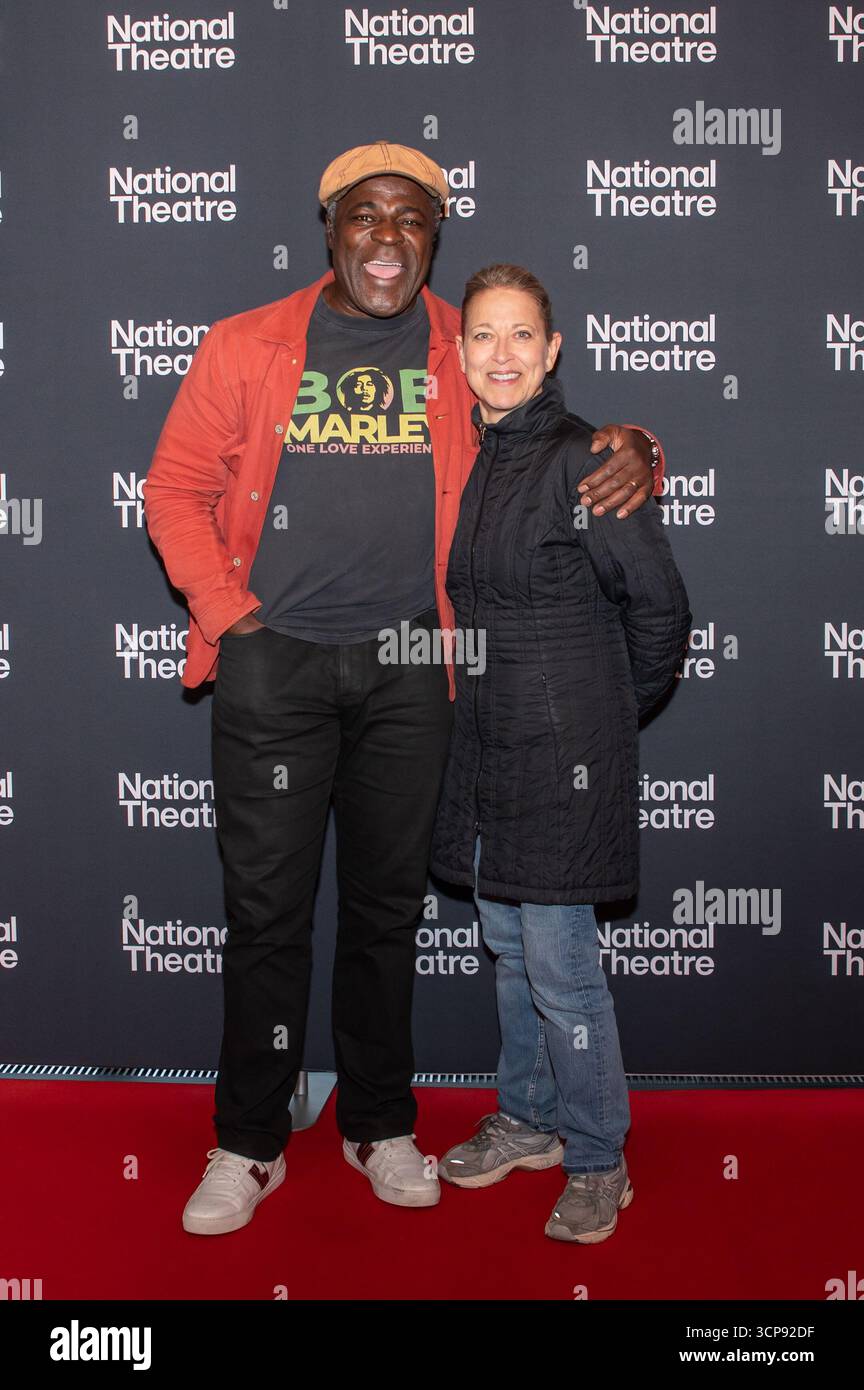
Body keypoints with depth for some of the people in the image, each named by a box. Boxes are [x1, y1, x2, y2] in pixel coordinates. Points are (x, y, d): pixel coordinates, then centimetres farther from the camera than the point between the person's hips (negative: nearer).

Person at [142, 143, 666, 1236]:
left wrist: (630, 447, -5)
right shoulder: (245, 347, 3)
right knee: (266, 906, 3)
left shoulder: (466, 355, 7)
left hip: (407, 665, 2)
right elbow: (176, 488, 7)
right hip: (275, 659, -1)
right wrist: (225, 605, -5)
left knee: (388, 901, 11)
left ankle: (380, 1124, 28)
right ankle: (248, 1143, 20)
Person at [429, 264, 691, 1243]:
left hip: (563, 751, -7)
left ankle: (598, 1164, 19)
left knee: (559, 963, 0)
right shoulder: (465, 460, 8)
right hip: (484, 742, 7)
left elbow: (658, 604, -9)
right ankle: (528, 1121, 36)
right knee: (507, 944, 17)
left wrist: (613, 708, 2)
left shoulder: (581, 460, -13)